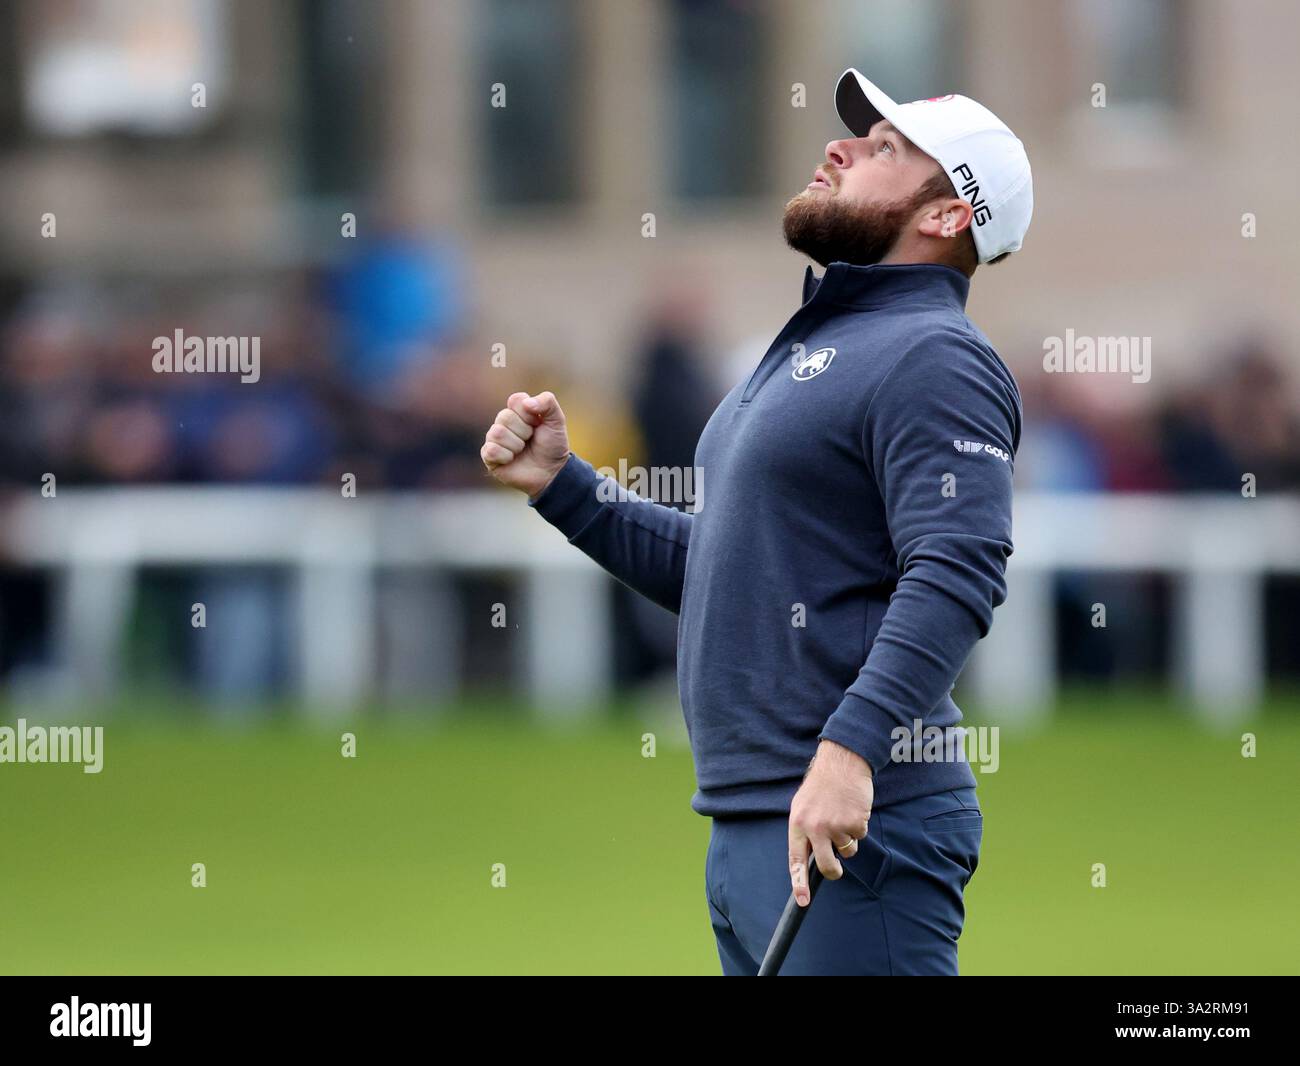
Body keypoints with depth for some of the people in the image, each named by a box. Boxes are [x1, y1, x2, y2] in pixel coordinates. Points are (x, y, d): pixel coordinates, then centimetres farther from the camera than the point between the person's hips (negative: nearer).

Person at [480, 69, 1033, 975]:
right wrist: (559, 485, 22)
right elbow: (718, 573, 30)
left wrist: (851, 747, -33)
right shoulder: (806, 352, 23)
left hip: (852, 831, -10)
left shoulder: (934, 358, -10)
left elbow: (955, 572, -23)